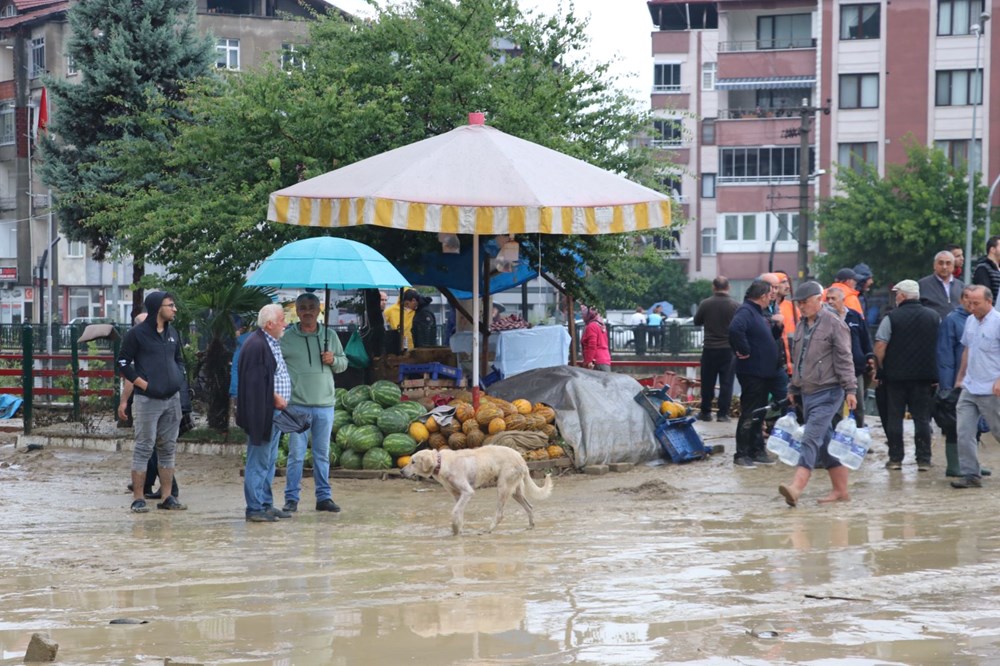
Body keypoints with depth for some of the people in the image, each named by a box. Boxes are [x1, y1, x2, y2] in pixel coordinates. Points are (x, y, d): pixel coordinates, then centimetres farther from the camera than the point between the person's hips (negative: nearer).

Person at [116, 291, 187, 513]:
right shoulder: (137, 334, -6)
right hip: (147, 399, -7)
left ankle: (167, 498, 14)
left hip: (172, 398, 7)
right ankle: (138, 499, -2)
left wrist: (180, 378, 8)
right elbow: (123, 363, -6)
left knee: (168, 448, 9)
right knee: (144, 448, -5)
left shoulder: (172, 334, 15)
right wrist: (143, 384, -12)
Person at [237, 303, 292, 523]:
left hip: (275, 412, 10)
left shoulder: (273, 343, 16)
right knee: (259, 462, -6)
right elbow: (255, 382, -22)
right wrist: (275, 398, -16)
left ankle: (266, 504, 22)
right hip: (263, 412, -10)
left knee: (269, 462, 15)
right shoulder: (256, 345, -17)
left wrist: (280, 399, 11)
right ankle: (255, 508, -3)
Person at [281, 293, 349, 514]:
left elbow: (344, 363, 16)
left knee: (322, 454, 10)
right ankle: (291, 498, 3)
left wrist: (334, 360, -7)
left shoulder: (330, 336, 9)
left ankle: (324, 497, 17)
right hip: (298, 405, -3)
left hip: (325, 405, 3)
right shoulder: (287, 337, -1)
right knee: (296, 454, -3)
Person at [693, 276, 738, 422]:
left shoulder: (705, 304, -8)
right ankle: (723, 413, 3)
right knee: (726, 382, 5)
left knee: (707, 382, 11)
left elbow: (697, 321, 6)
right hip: (729, 349, -1)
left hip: (710, 348, 1)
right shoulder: (735, 306, -10)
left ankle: (705, 412, 17)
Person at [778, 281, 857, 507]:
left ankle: (796, 487, -29)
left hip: (828, 392, -8)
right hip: (807, 393, 8)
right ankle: (840, 490, 15)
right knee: (824, 442, 10)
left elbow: (844, 359, -11)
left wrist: (850, 389, -14)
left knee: (812, 439, -18)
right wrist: (793, 388, 24)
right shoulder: (802, 325, 16)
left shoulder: (834, 323, -8)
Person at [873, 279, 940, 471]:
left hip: (896, 376, -3)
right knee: (922, 418, 6)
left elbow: (880, 347, -11)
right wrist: (935, 373, 13)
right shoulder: (934, 317, 4)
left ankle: (895, 458, 6)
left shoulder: (892, 318, -7)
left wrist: (881, 368, 1)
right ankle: (923, 460, 4)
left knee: (894, 417, 6)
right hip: (924, 376, 3)